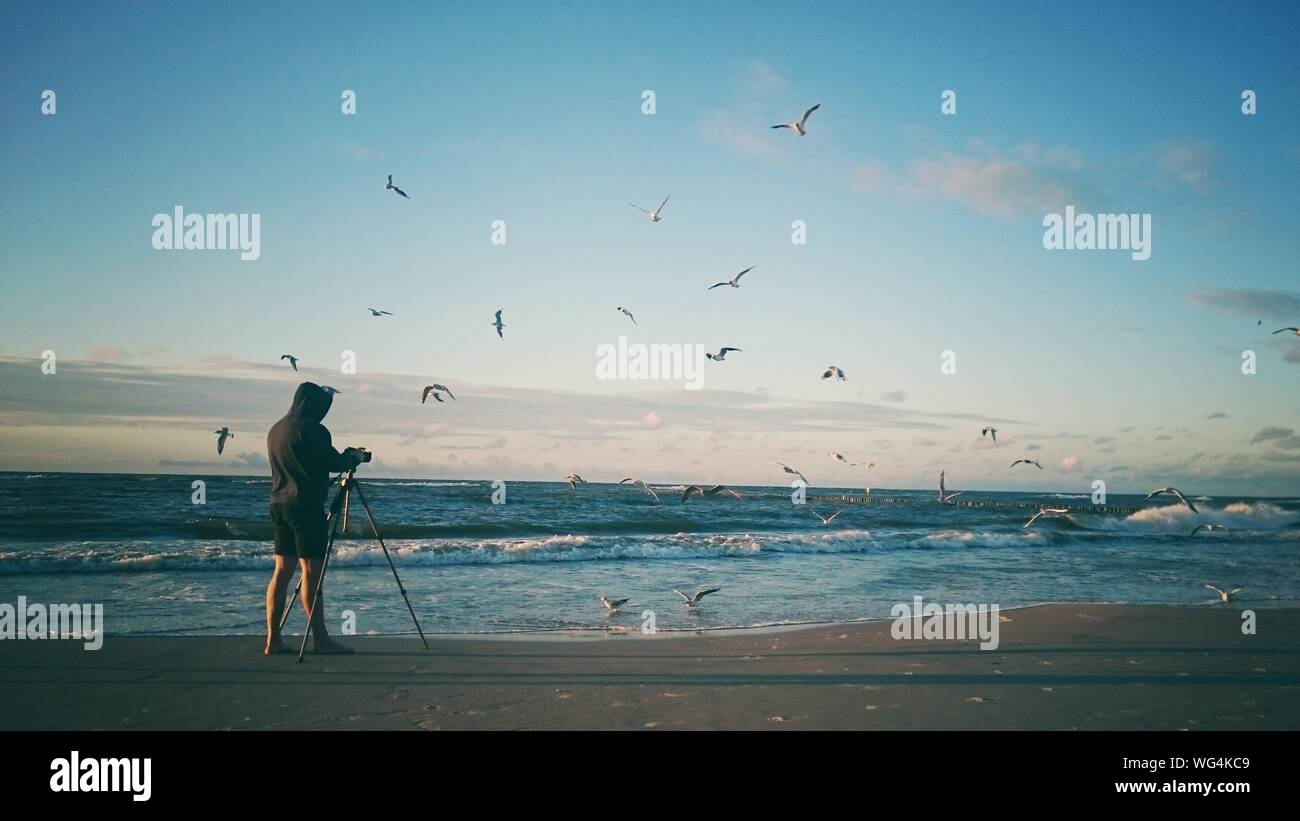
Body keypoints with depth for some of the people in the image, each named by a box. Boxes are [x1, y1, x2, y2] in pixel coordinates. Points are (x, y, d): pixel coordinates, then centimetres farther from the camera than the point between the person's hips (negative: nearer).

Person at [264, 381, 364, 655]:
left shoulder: (276, 429, 14)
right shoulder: (311, 429, -13)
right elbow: (334, 463, -9)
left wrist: (344, 458, 25)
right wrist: (355, 457, 11)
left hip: (279, 505, 8)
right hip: (305, 506, -8)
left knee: (282, 571, 8)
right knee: (312, 571, -5)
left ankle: (273, 640, 8)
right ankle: (320, 639, -2)